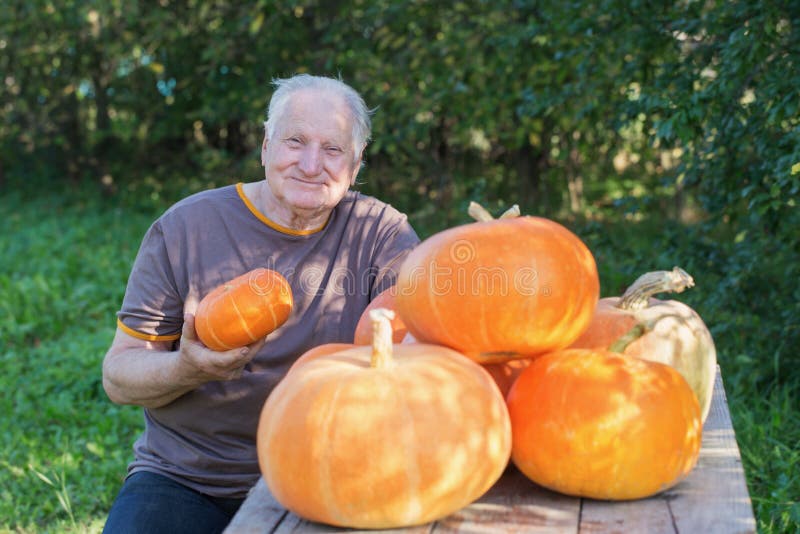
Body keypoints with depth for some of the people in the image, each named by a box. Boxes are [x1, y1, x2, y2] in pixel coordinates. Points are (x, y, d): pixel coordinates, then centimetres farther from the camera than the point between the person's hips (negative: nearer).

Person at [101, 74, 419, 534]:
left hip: (318, 484, 0)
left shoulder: (381, 232, 0)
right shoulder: (185, 227, -2)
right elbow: (118, 376, -2)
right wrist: (187, 370, -24)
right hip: (183, 478, 0)